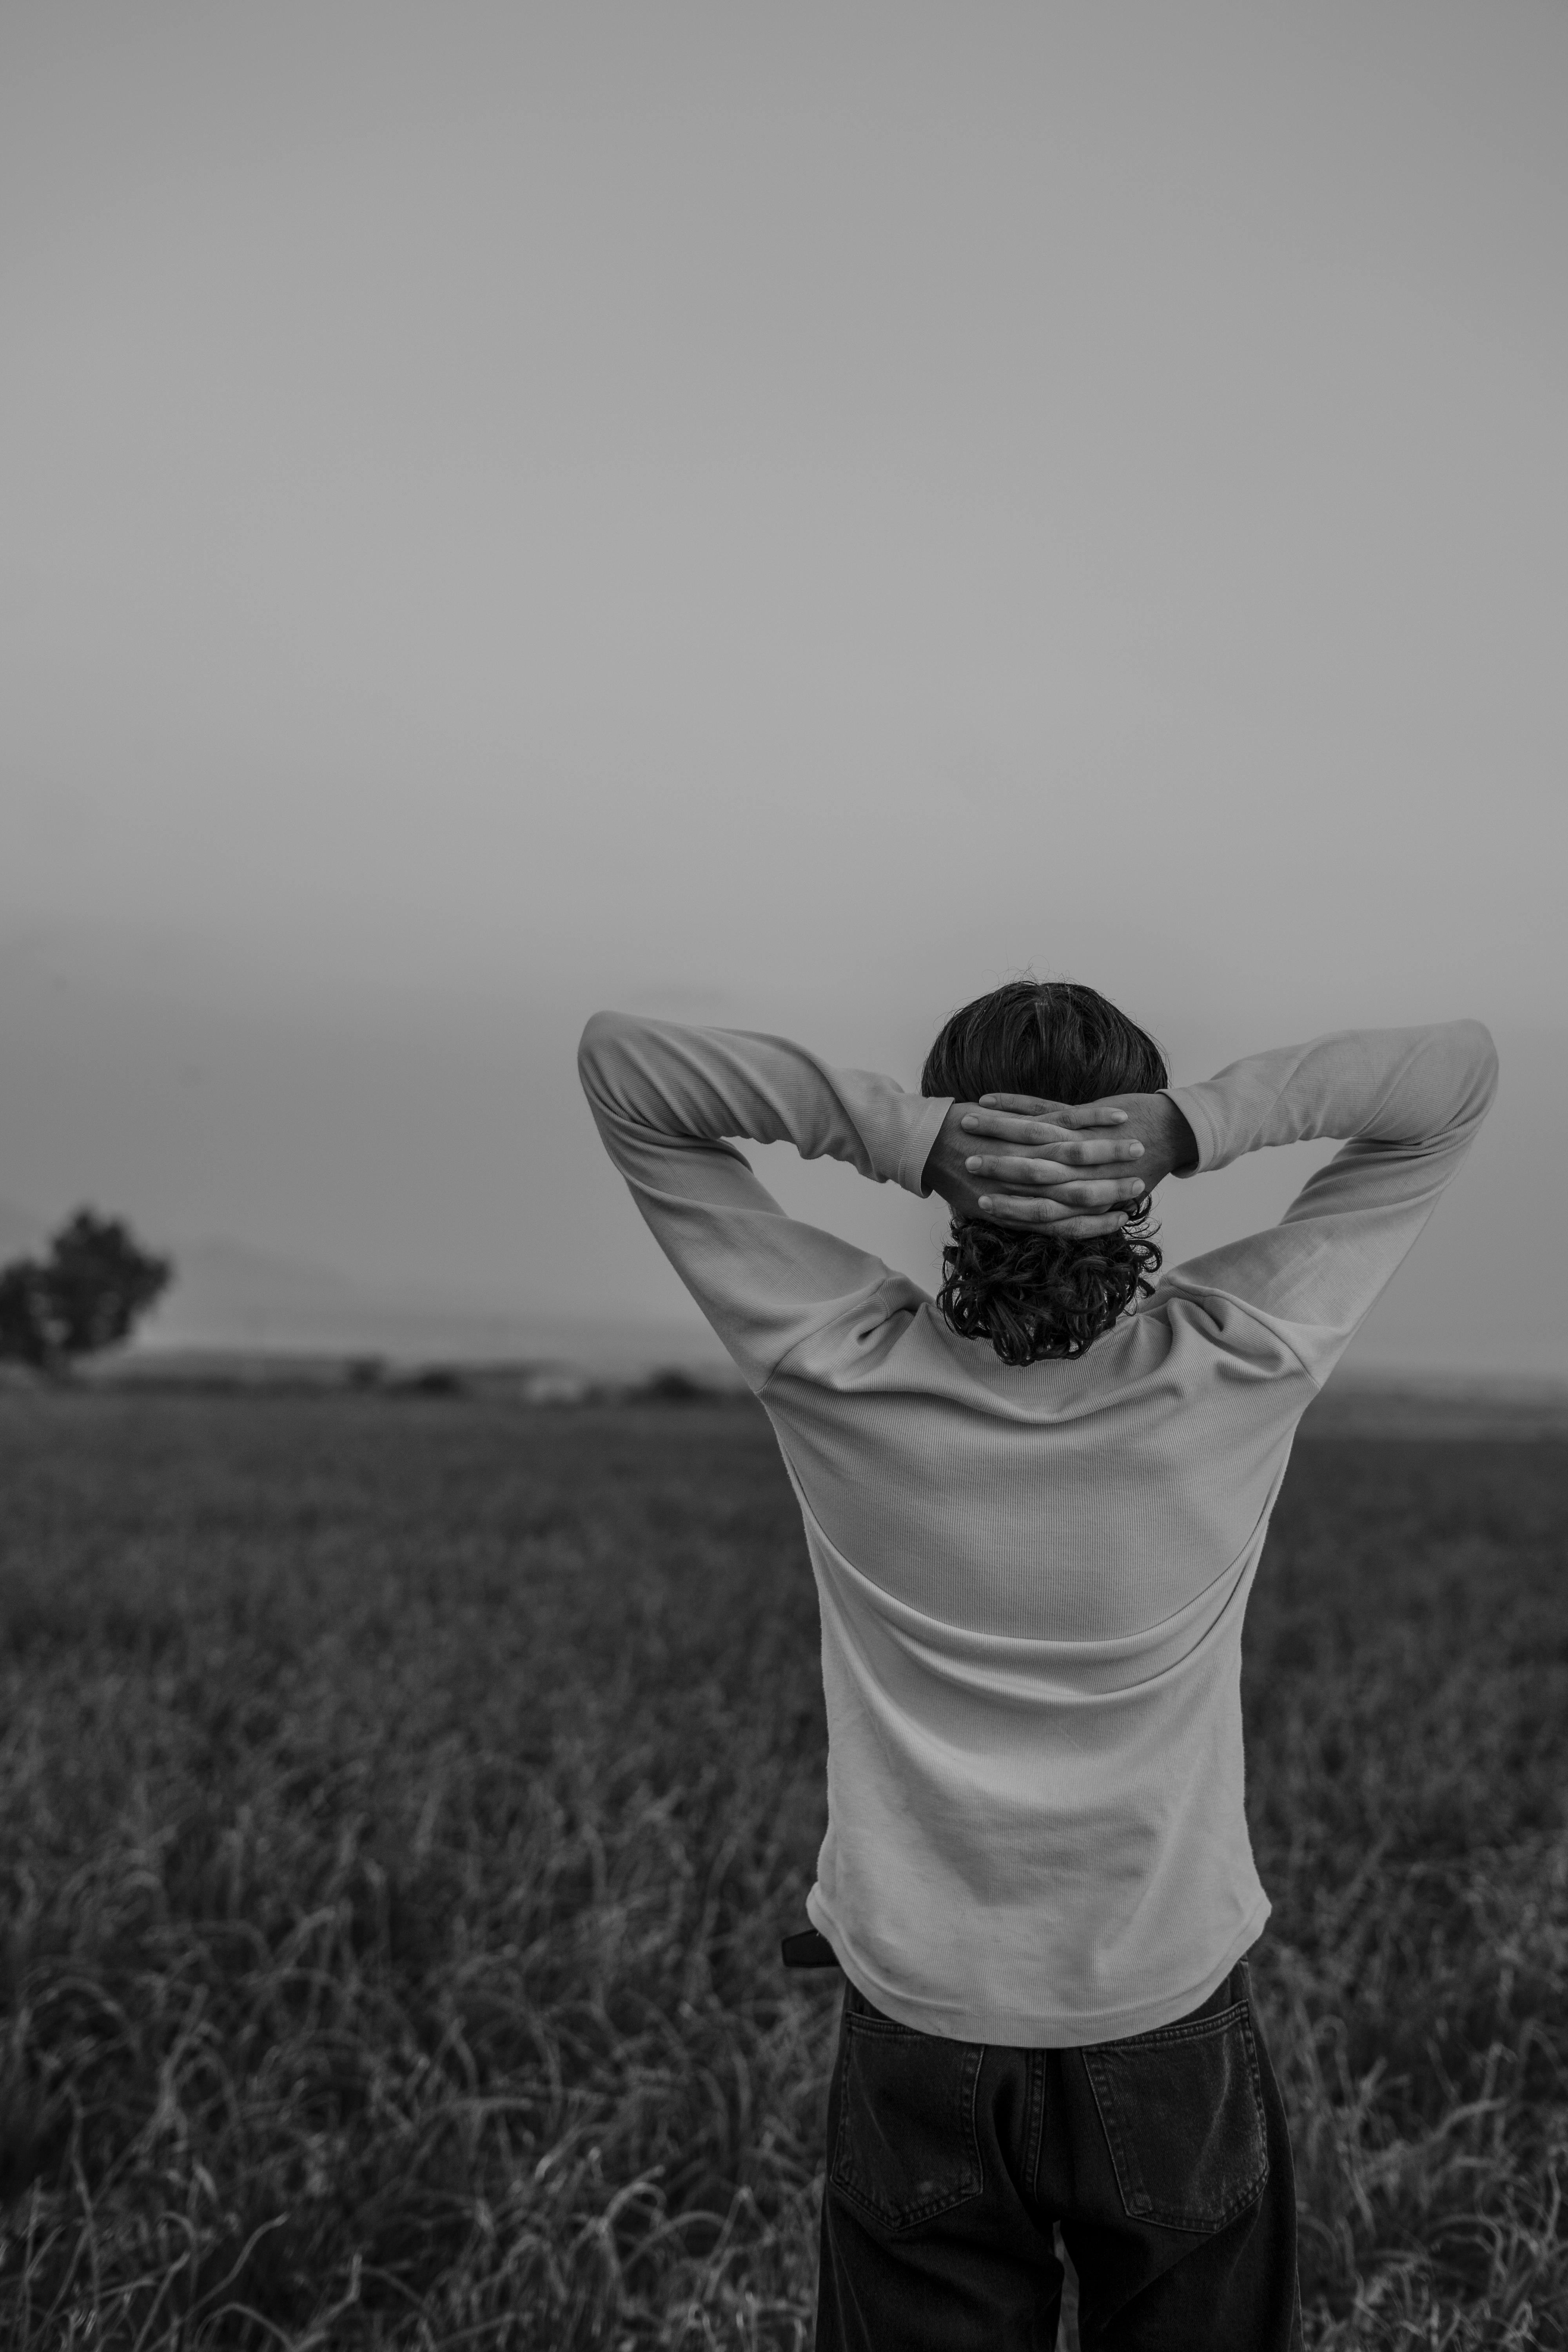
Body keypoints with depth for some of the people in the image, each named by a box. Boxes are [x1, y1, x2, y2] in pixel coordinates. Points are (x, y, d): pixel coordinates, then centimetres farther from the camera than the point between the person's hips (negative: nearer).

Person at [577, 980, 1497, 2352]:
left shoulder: (839, 1369, -18)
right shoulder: (1246, 1363, -17)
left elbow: (622, 1061, -12)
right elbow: (1461, 1070, -8)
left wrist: (907, 1136, -24)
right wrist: (1192, 1127, -22)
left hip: (919, 2045, 0)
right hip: (1176, 2043, 0)